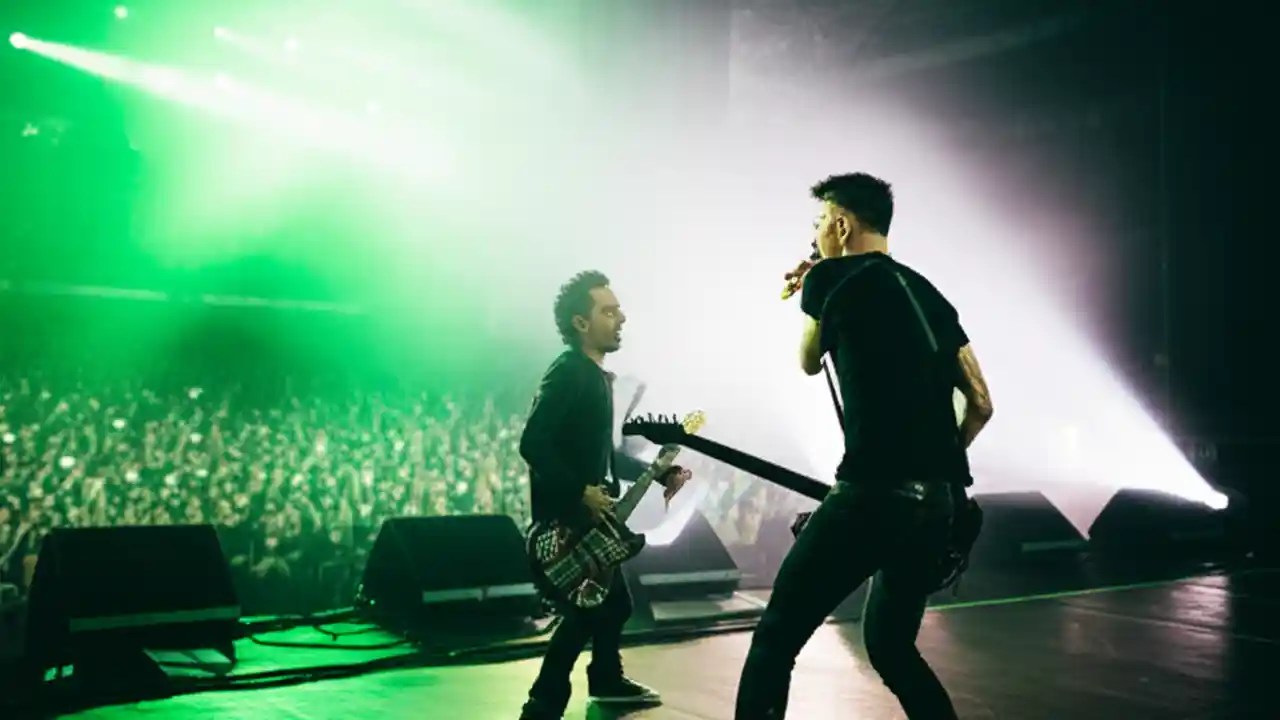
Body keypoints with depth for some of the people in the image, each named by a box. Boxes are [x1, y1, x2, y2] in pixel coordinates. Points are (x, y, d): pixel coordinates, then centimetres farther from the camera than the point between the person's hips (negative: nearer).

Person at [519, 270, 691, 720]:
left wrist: (660, 472, 15)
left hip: (589, 516, 10)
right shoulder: (567, 372, -18)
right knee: (590, 608, -9)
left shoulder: (598, 376, 13)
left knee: (612, 602, 20)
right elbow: (532, 443, -26)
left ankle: (607, 680, 40)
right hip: (563, 516, -10)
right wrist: (581, 492, -26)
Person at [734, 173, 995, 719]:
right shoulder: (929, 294, 18)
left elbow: (809, 363, 17)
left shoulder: (831, 278, -1)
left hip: (875, 496, -8)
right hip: (941, 501, 8)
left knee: (776, 637, -2)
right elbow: (981, 403, 16)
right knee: (889, 644, 24)